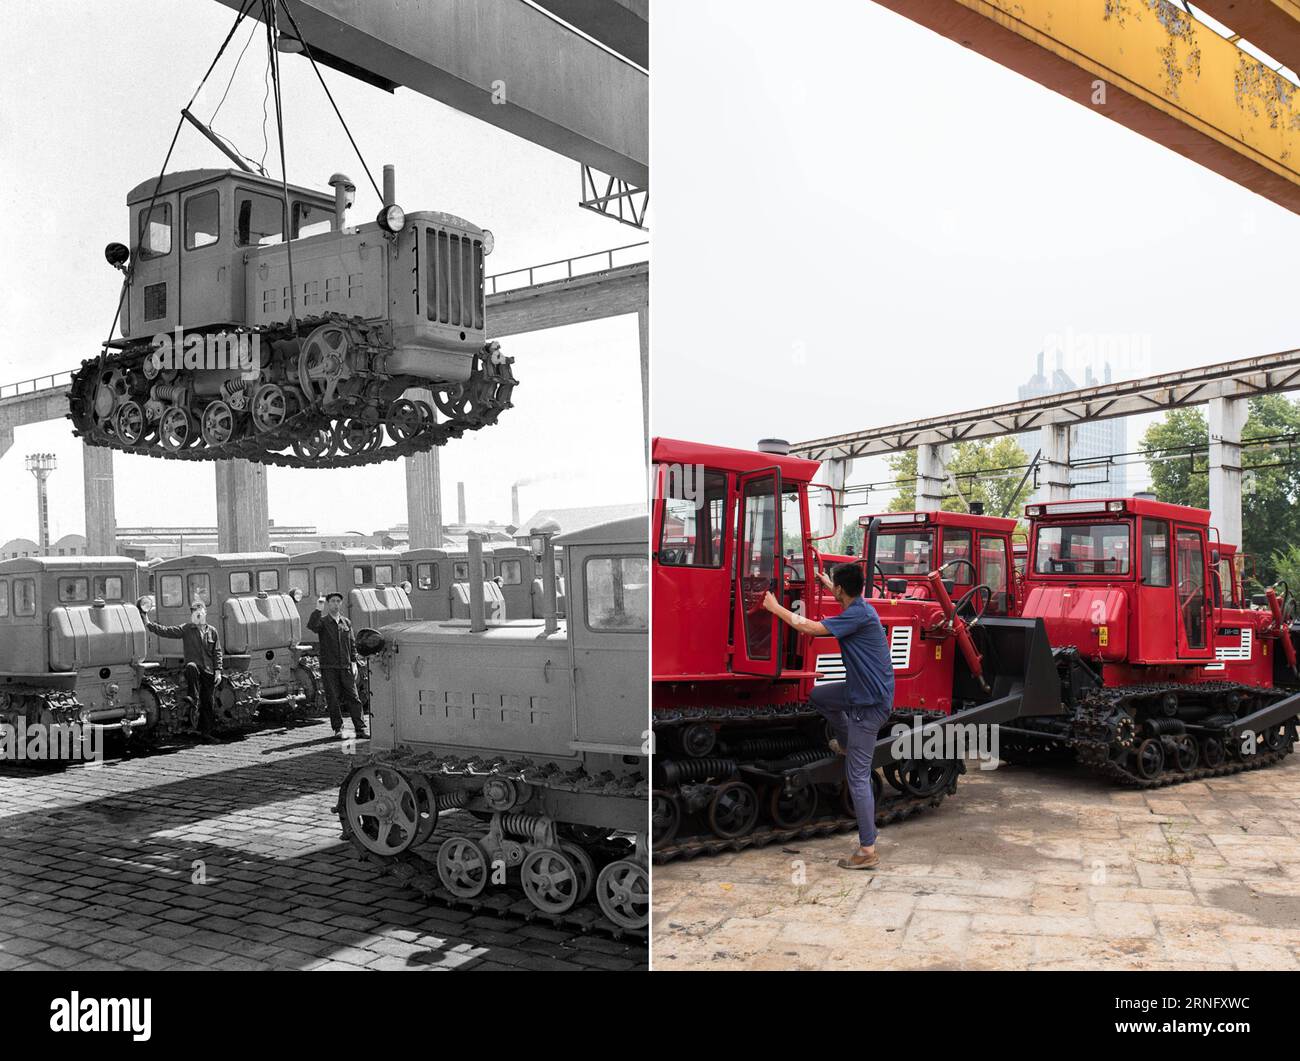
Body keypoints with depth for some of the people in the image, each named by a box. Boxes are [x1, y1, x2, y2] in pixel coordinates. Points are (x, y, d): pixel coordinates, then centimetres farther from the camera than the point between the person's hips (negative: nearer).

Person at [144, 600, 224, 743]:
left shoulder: (212, 631, 11)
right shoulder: (186, 629, 6)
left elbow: (217, 653, 10)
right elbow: (167, 631, -4)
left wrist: (218, 671, 2)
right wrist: (149, 625, -16)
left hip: (209, 672, 2)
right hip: (193, 668, -2)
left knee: (207, 703, 3)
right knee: (191, 666, -40)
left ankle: (206, 733, 9)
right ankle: (193, 698, -35)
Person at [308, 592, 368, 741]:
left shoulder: (346, 622, 13)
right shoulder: (322, 621, 2)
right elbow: (311, 626, -21)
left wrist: (354, 662, 6)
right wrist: (318, 609, -25)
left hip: (346, 666, 3)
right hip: (328, 667, -2)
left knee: (353, 698, 0)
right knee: (333, 700, 1)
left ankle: (360, 729, 2)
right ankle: (338, 729, 9)